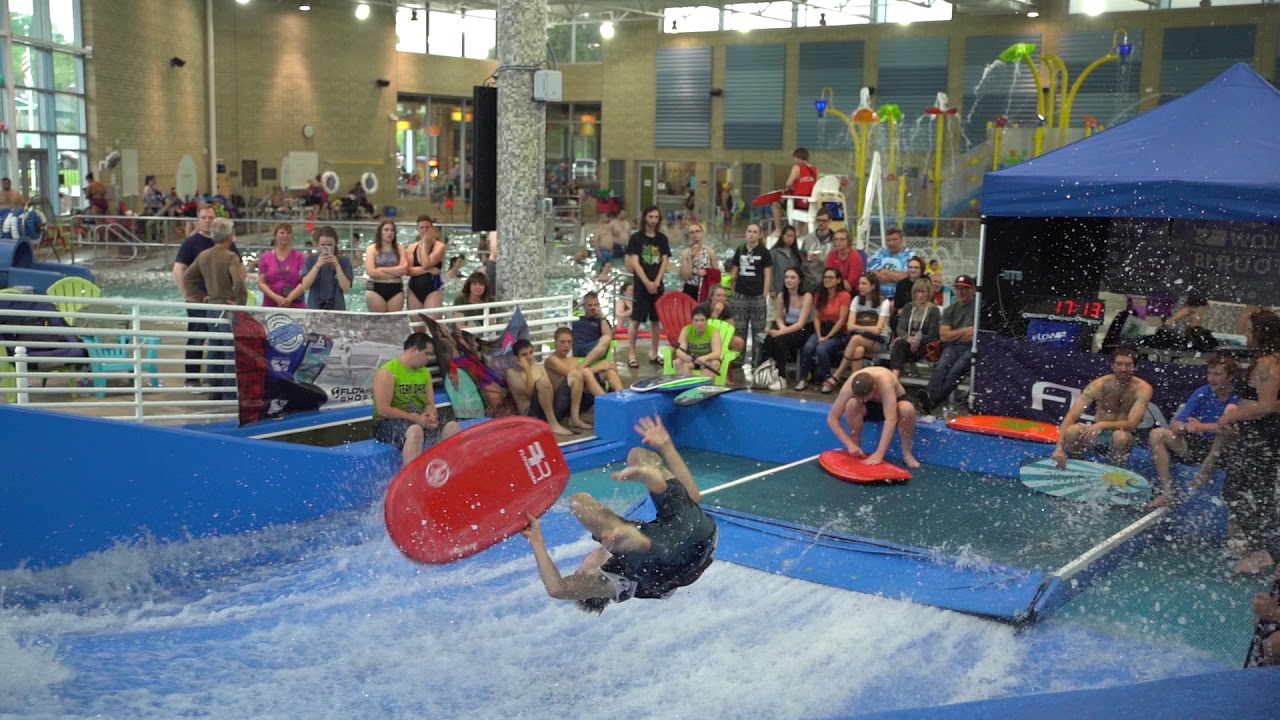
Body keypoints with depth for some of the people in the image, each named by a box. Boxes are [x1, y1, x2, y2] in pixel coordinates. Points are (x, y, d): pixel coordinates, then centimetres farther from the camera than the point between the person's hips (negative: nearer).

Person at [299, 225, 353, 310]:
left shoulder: (344, 261, 1)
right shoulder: (311, 259, 4)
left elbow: (346, 288, -8)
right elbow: (305, 286, -7)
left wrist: (337, 265, -14)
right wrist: (317, 265, -15)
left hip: (337, 307, -1)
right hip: (314, 307, 1)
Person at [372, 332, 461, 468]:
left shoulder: (425, 372, 12)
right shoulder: (388, 372, -11)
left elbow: (430, 403, 12)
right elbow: (383, 410, -18)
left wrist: (429, 415, -13)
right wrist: (415, 418, -21)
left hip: (419, 421, 7)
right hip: (389, 423, -7)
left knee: (451, 426, -13)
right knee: (415, 430, -37)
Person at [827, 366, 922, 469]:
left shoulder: (884, 381, -40)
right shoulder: (850, 385, -31)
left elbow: (891, 419, -46)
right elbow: (832, 419, -26)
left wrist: (879, 454, -52)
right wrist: (850, 444, -37)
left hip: (893, 403, -2)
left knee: (907, 409, -38)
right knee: (852, 405, -32)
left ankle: (906, 453, -16)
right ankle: (856, 448, -13)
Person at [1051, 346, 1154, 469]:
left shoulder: (1143, 389, -15)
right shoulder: (1099, 385, -15)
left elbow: (1132, 424, -22)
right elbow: (1072, 415, -22)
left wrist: (1101, 425, -39)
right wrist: (1059, 447, -35)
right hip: (1096, 431, 1)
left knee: (1121, 436, -36)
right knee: (1072, 430, -30)